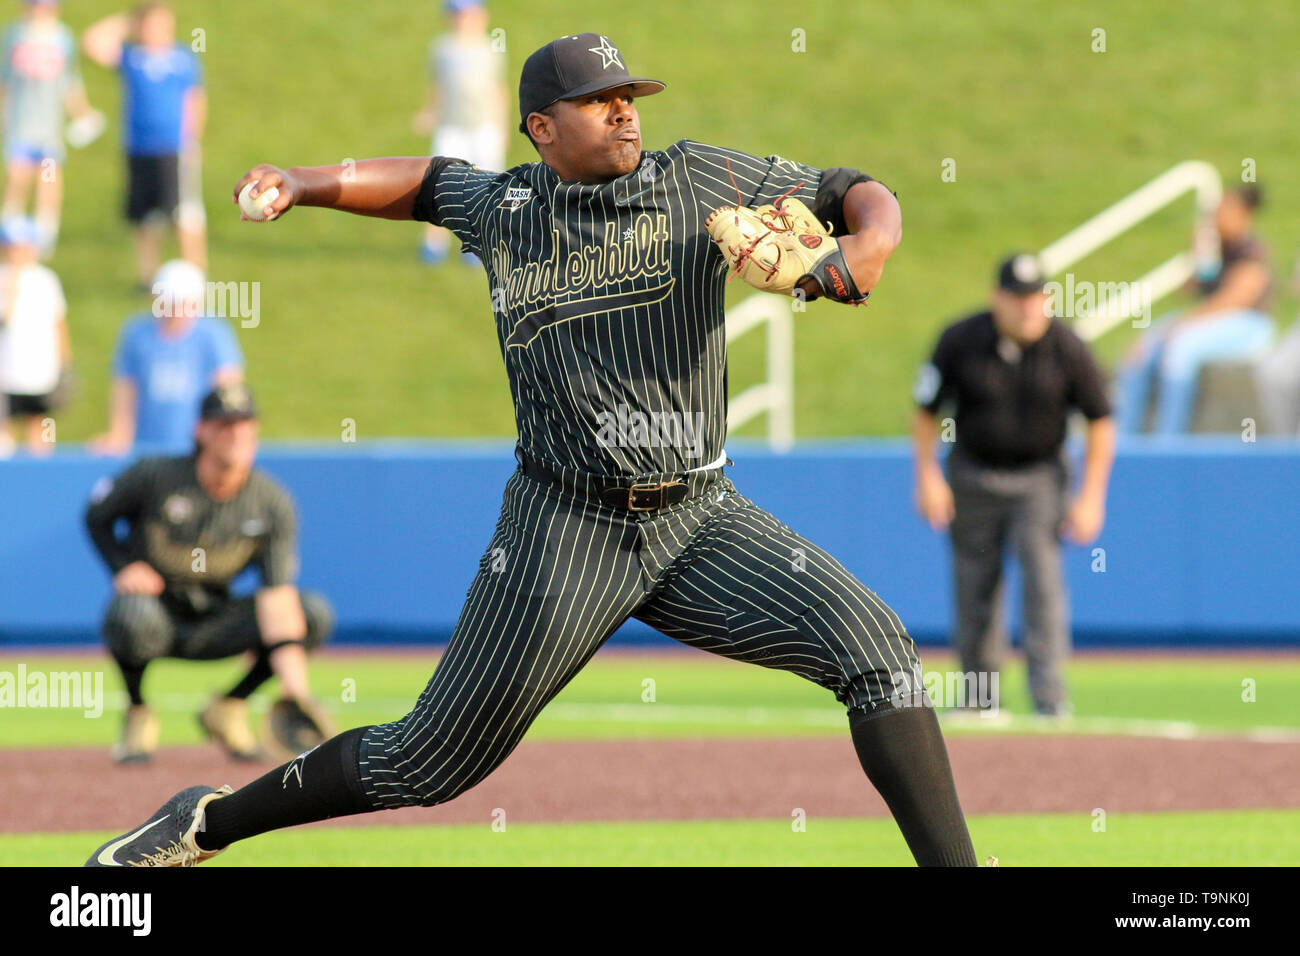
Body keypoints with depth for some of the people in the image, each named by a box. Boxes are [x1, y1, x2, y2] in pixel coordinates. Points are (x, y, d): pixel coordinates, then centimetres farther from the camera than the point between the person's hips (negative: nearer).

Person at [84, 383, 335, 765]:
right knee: (132, 616, -40)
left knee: (316, 615, -18)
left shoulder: (272, 504, -11)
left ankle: (228, 709, 2)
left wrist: (293, 686, -30)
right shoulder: (154, 476, -15)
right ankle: (137, 715, -8)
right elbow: (96, 516, 4)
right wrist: (123, 567, -16)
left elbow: (277, 594, -19)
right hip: (155, 611, -3)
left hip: (213, 627, 3)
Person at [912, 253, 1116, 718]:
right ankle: (979, 694, 18)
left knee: (1043, 575, -16)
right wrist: (927, 477, -6)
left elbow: (1100, 421, -4)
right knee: (975, 588, 4)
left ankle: (1050, 696, -17)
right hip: (973, 477, 1)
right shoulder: (960, 342, -13)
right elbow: (926, 409, 0)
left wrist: (1091, 497, -7)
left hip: (1039, 477, -1)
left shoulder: (1066, 348, -13)